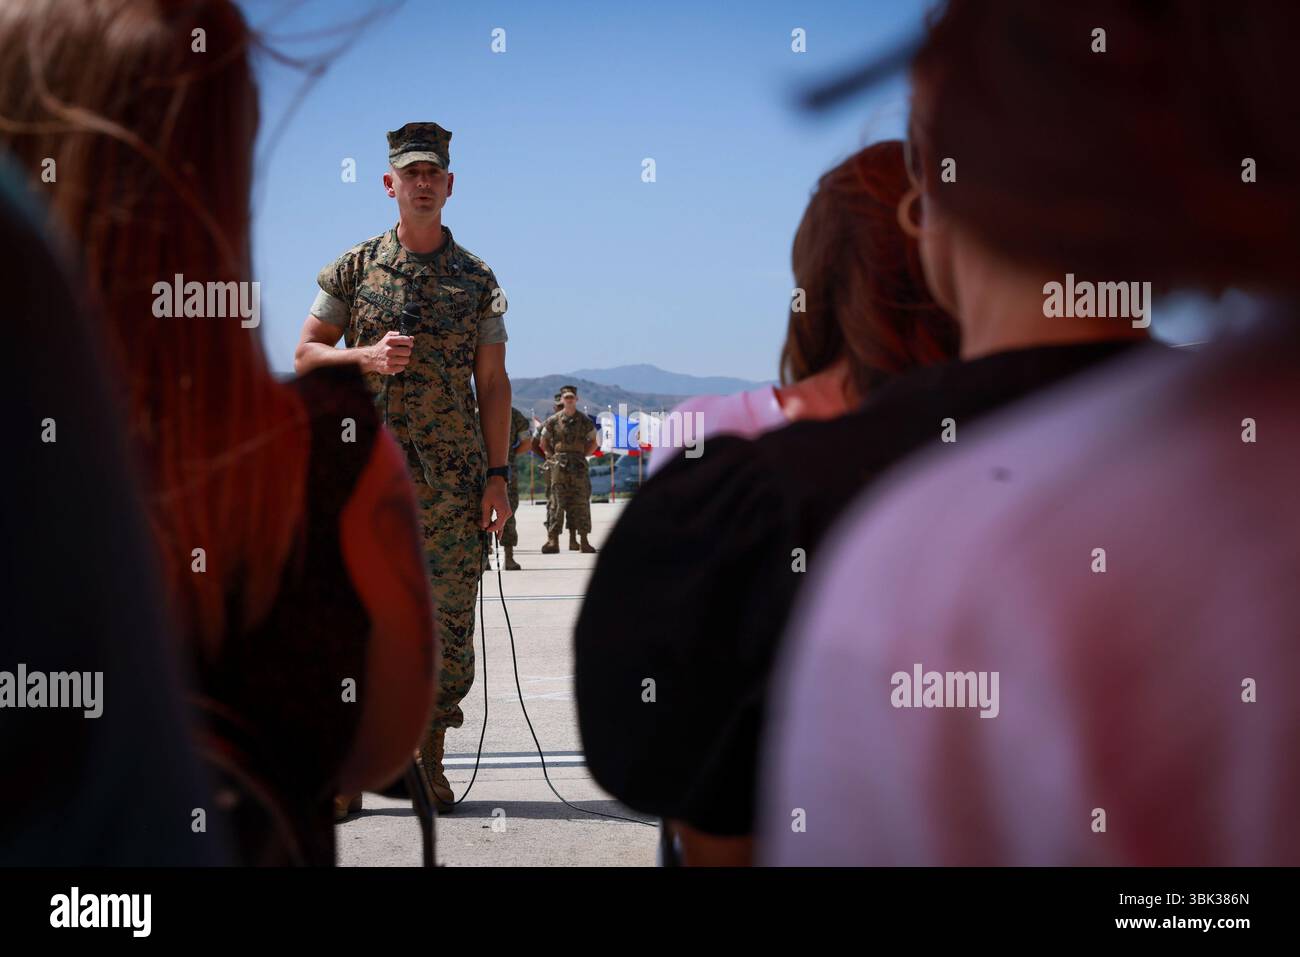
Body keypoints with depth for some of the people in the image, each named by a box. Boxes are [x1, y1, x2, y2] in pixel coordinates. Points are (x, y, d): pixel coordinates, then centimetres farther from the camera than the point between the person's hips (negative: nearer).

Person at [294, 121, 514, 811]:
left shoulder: (477, 278, 8)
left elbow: (492, 382, 6)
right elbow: (305, 354, 8)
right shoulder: (354, 268, 7)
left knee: (450, 619, 1)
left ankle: (430, 757, 10)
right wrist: (367, 356, -11)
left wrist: (497, 475, -1)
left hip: (452, 475, 1)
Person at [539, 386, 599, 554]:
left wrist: (582, 456, 3)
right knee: (556, 503, -5)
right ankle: (553, 540, -6)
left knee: (581, 503, 0)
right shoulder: (553, 421, 7)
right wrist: (552, 456, 1)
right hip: (559, 466, -1)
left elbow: (593, 443, 15)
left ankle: (583, 541, 3)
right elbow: (544, 443, 14)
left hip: (579, 466, 1)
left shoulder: (585, 421, 8)